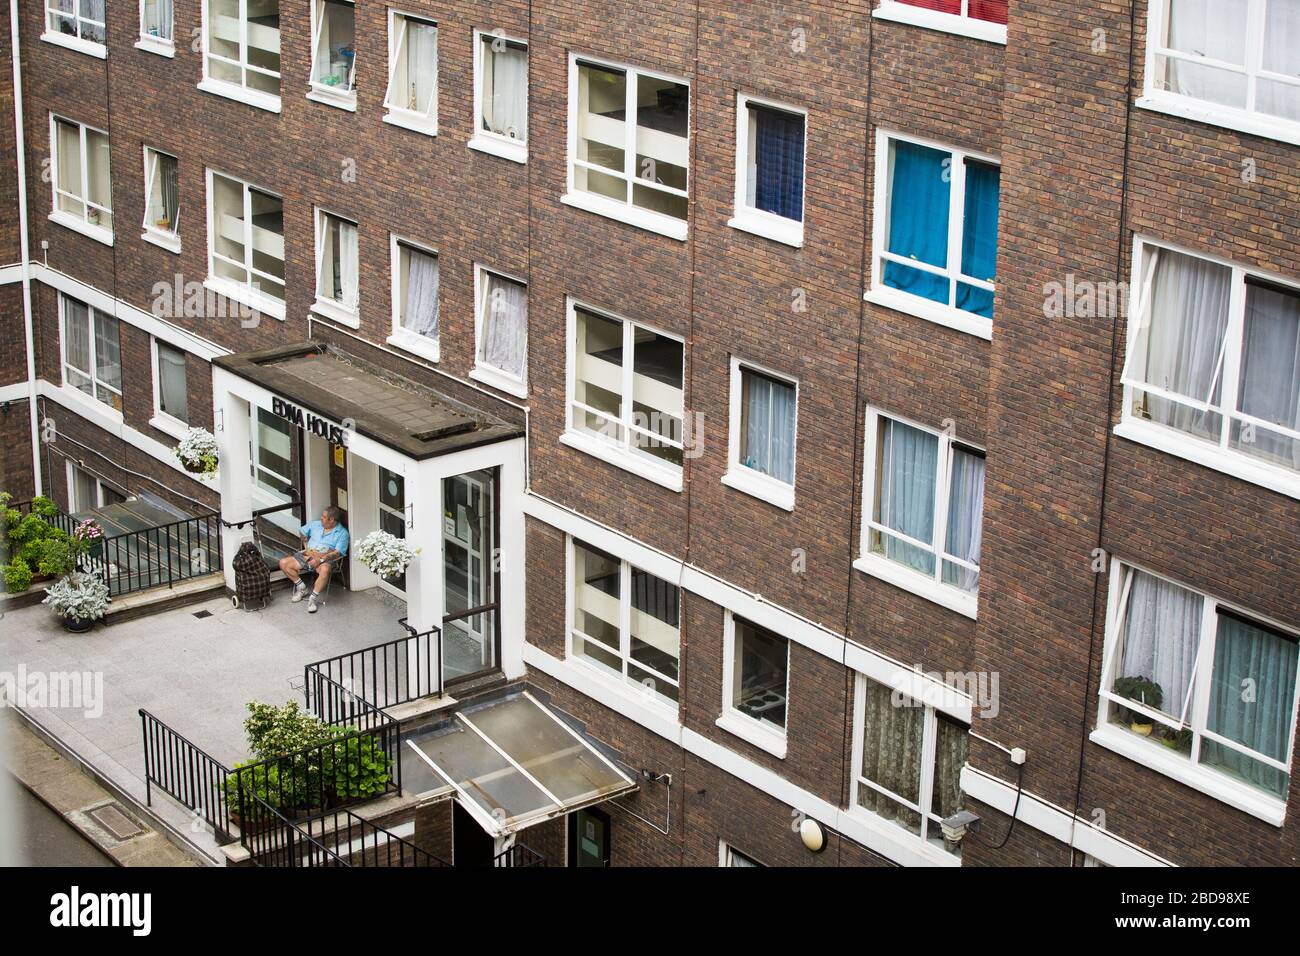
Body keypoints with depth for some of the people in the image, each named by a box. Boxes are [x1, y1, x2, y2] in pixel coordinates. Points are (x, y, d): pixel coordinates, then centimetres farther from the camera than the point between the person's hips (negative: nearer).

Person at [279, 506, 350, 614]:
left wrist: (320, 560, -23)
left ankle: (312, 599, -30)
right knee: (284, 563, -11)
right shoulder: (316, 525, 13)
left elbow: (338, 553, -13)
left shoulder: (342, 533, -4)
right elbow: (302, 532, 23)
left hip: (325, 559, -6)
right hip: (307, 556, 6)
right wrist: (307, 549, 8)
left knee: (325, 570, -41)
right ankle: (301, 588, 3)